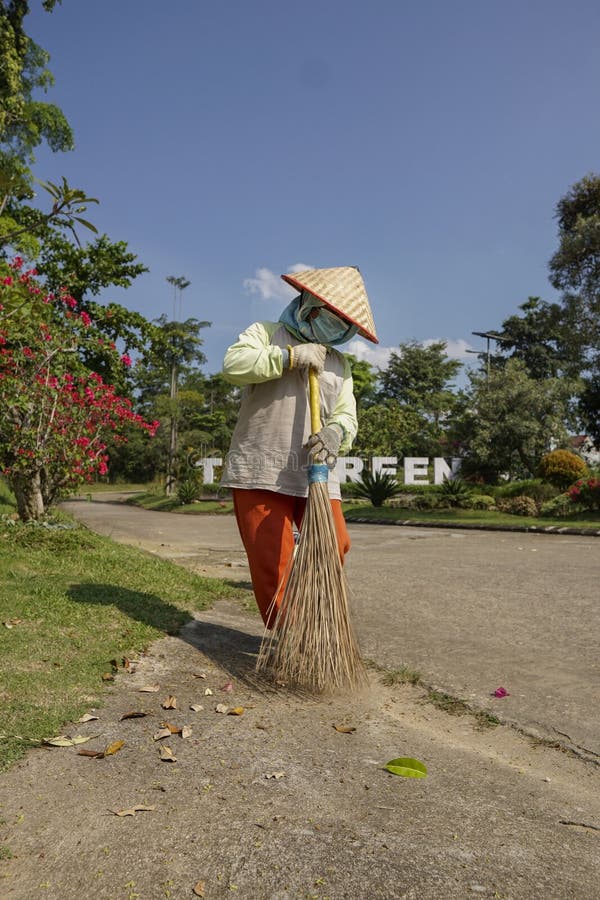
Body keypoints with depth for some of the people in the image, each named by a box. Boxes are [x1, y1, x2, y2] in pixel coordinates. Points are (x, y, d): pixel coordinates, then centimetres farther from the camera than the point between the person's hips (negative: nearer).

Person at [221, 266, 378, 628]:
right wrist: (290, 355, -12)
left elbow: (346, 416, 7)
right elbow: (234, 364, -10)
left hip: (316, 474, 4)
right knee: (271, 562, -3)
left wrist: (335, 433, -16)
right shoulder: (266, 333, 9)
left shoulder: (340, 365, 20)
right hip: (260, 472, -3)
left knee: (334, 547, -1)